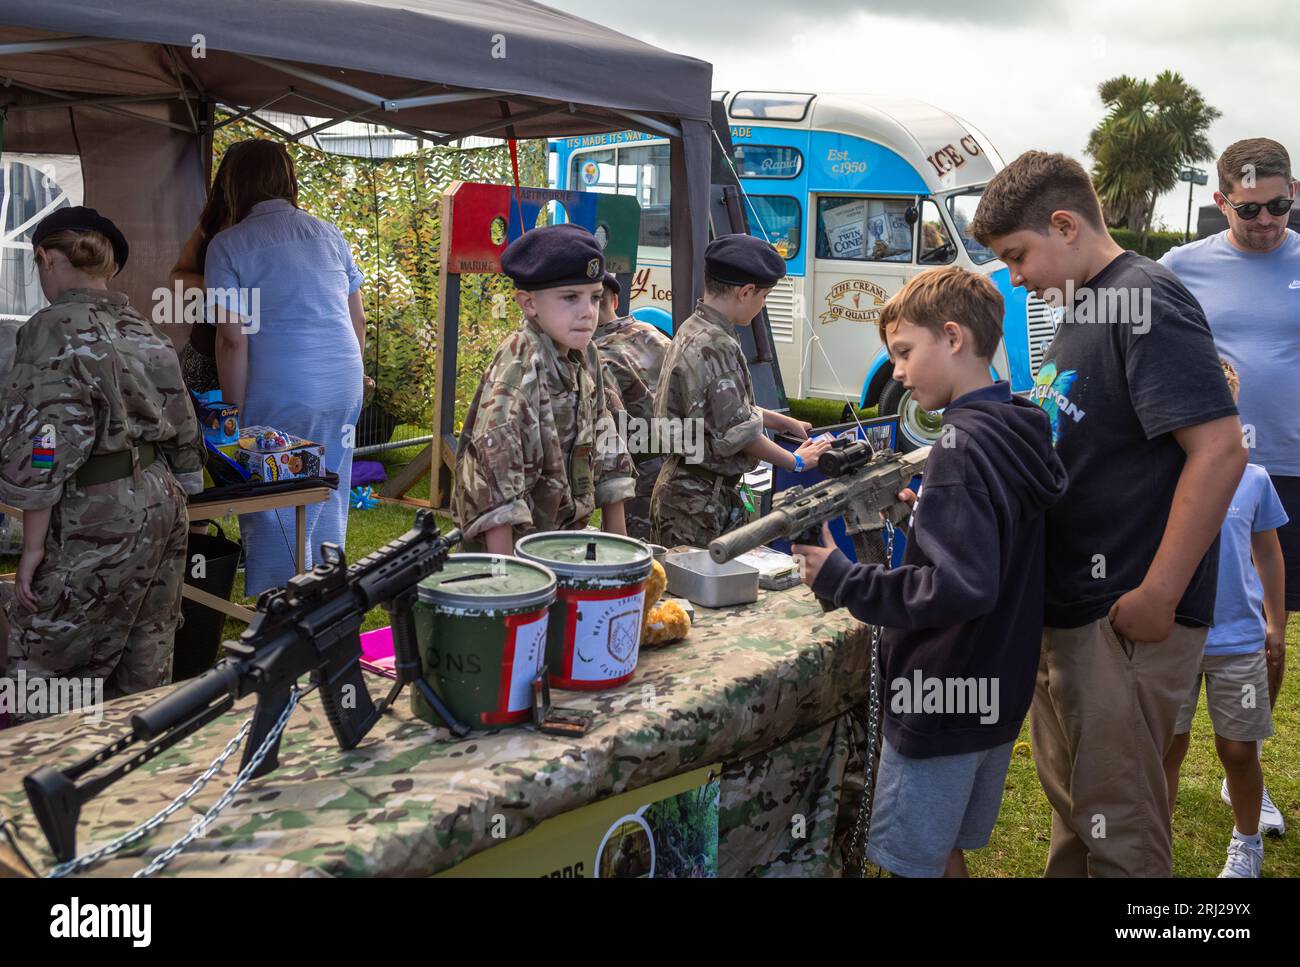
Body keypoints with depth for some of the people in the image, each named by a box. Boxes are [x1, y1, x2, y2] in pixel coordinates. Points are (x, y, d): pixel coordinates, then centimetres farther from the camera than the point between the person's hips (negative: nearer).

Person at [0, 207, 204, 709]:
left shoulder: (55, 328, -10)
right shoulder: (147, 332, 12)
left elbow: (44, 448, -16)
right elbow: (182, 435, 15)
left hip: (95, 520, -8)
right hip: (162, 505, 8)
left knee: (42, 683, 1)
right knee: (144, 678, 14)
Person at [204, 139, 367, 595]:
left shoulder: (229, 245, -2)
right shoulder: (329, 234, 12)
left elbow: (234, 339, -9)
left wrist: (236, 412, -3)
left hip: (280, 395, -5)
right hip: (344, 389, 5)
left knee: (273, 518, 4)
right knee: (328, 510, 15)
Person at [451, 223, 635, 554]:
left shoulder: (586, 357, 4)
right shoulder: (519, 367, -18)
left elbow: (605, 443, 12)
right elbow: (496, 462, -24)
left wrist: (617, 536, 11)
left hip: (565, 539, 7)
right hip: (511, 541, -7)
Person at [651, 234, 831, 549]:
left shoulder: (692, 329, 10)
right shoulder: (716, 347, -21)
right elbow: (738, 432, -18)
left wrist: (787, 422, 26)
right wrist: (796, 461, -4)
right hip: (701, 502, -10)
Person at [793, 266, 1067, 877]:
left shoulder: (960, 448, -22)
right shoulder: (1022, 433, 6)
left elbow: (962, 588, -30)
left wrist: (842, 581, -24)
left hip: (940, 705, -9)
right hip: (997, 699, 9)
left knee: (910, 863, 5)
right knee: (944, 852, 22)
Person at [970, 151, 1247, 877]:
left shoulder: (1146, 302, -16)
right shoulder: (1087, 310, 12)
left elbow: (1220, 449, -24)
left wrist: (1157, 598, -23)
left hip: (1124, 620, -9)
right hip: (1072, 607, 10)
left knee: (1118, 828, 4)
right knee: (1072, 798, 23)